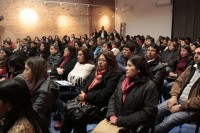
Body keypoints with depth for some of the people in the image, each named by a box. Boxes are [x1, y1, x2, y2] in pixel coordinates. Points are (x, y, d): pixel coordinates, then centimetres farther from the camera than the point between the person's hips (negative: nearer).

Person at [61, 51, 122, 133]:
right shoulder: (95, 71, 16)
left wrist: (86, 96, -13)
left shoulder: (114, 76, -7)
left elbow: (105, 94, -16)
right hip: (87, 103, 7)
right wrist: (82, 95, -6)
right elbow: (85, 85, 15)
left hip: (99, 108, -6)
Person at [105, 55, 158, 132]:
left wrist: (121, 121, -17)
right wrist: (111, 114, -7)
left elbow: (147, 113, -15)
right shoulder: (123, 79, 7)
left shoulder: (149, 86, -12)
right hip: (115, 121, 5)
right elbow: (113, 98, 11)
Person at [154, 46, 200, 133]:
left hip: (192, 108, -7)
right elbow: (178, 82, 11)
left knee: (167, 122, -23)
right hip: (179, 99, 7)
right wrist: (174, 96, -8)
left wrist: (180, 107, -19)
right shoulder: (191, 68, 10)